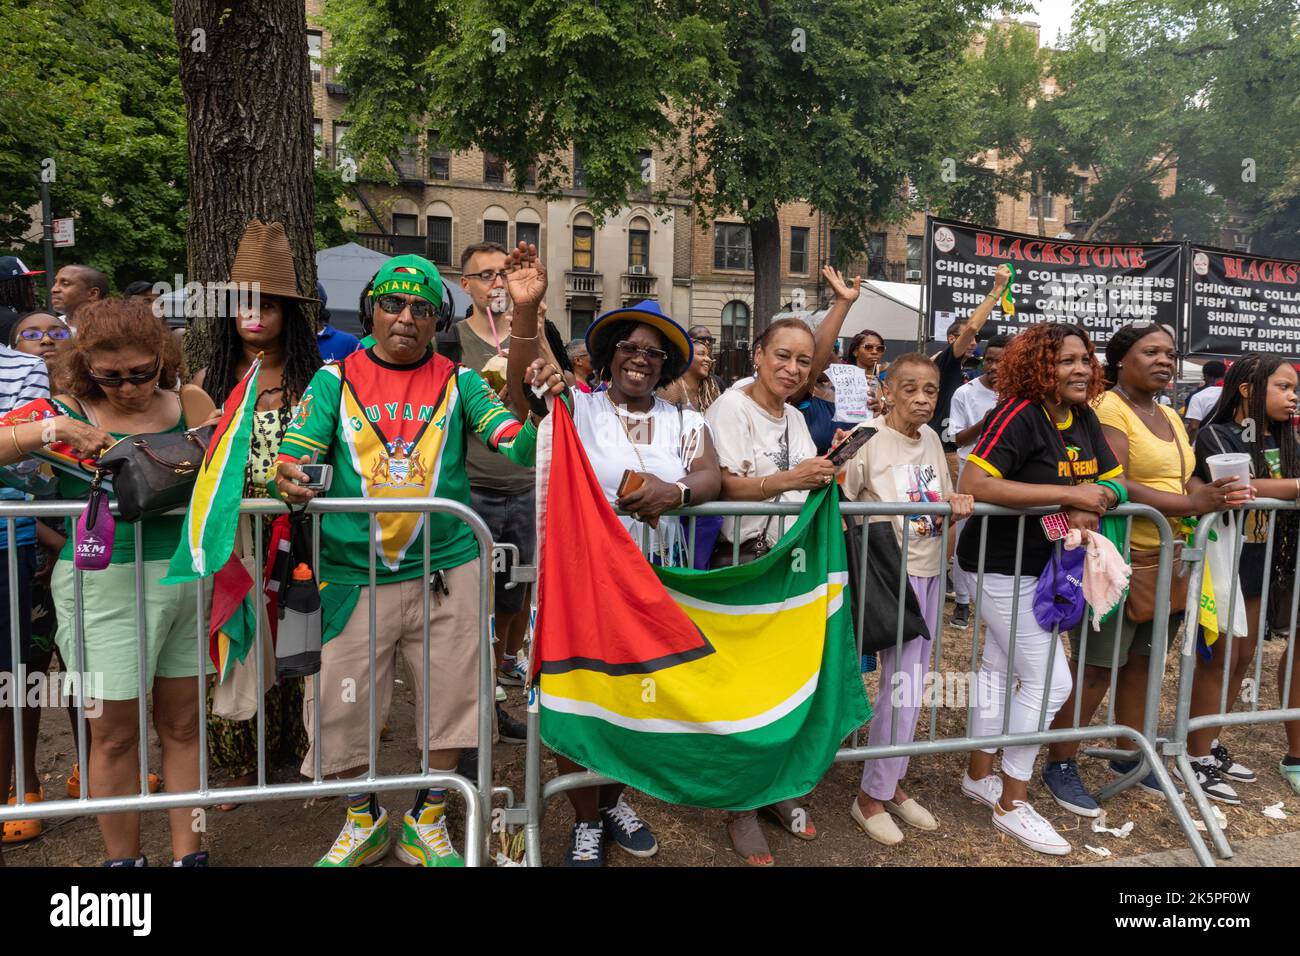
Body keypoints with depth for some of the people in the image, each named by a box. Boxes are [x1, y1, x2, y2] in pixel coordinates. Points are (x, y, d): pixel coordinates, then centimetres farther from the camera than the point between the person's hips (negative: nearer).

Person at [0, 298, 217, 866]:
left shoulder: (190, 404, 3)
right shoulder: (69, 412, -1)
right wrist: (47, 431, -20)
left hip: (188, 579, 2)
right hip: (106, 585, -2)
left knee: (183, 724, 11)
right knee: (114, 733, 6)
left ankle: (189, 853, 25)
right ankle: (123, 858, 25)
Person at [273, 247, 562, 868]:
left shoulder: (459, 382, 3)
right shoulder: (335, 379, 4)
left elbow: (522, 446, -7)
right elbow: (292, 455, -1)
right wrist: (287, 480, -28)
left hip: (446, 574, 1)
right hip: (354, 575, 0)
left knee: (450, 701, 11)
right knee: (342, 706, 9)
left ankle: (426, 826, 35)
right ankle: (363, 822, 37)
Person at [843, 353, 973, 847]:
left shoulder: (931, 438, 7)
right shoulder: (868, 440, -13)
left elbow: (943, 500, 14)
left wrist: (957, 502, -6)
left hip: (928, 572, 7)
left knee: (912, 684, 14)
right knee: (903, 686, -6)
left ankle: (891, 782, 31)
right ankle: (871, 796, 12)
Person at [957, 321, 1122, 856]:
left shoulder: (1084, 418, 4)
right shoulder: (1019, 415, -21)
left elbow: (1112, 484, 8)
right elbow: (972, 484, -33)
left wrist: (1090, 507, -17)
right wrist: (1069, 494, -30)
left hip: (1046, 566, 8)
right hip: (1002, 566, -8)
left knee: (1001, 669, 18)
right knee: (1049, 681, -5)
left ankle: (980, 777, 34)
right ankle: (1013, 805, 12)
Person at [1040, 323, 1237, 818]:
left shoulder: (1171, 417, 17)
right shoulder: (1108, 410, -11)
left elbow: (1183, 481, 19)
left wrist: (1212, 494, -3)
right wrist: (1191, 504, -25)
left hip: (1166, 559, 8)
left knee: (1141, 660, 17)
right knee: (1095, 666, -3)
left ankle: (1128, 754, 33)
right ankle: (1060, 764, 10)